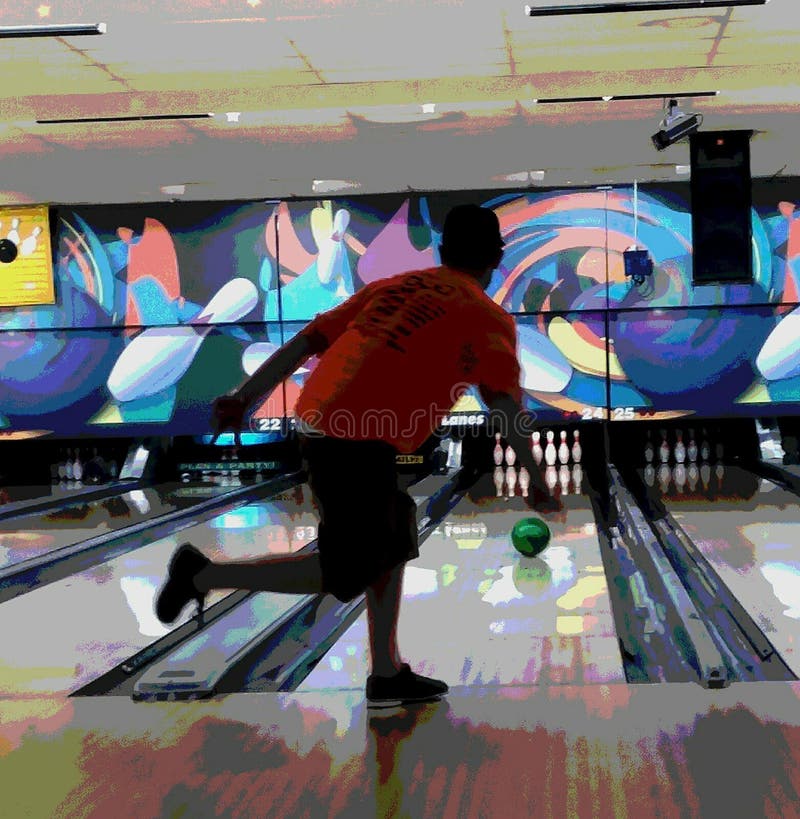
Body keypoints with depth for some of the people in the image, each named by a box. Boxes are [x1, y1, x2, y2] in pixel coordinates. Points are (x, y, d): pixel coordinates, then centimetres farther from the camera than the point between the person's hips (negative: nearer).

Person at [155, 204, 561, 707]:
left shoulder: (392, 287, 22)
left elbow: (308, 340, 15)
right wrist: (536, 481, 4)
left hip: (318, 423, 8)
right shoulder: (490, 318, 6)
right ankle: (203, 575, 1)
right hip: (359, 442, -8)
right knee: (347, 573, 3)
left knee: (392, 542, 20)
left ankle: (387, 674, 23)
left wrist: (245, 398, 13)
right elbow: (506, 404, -6)